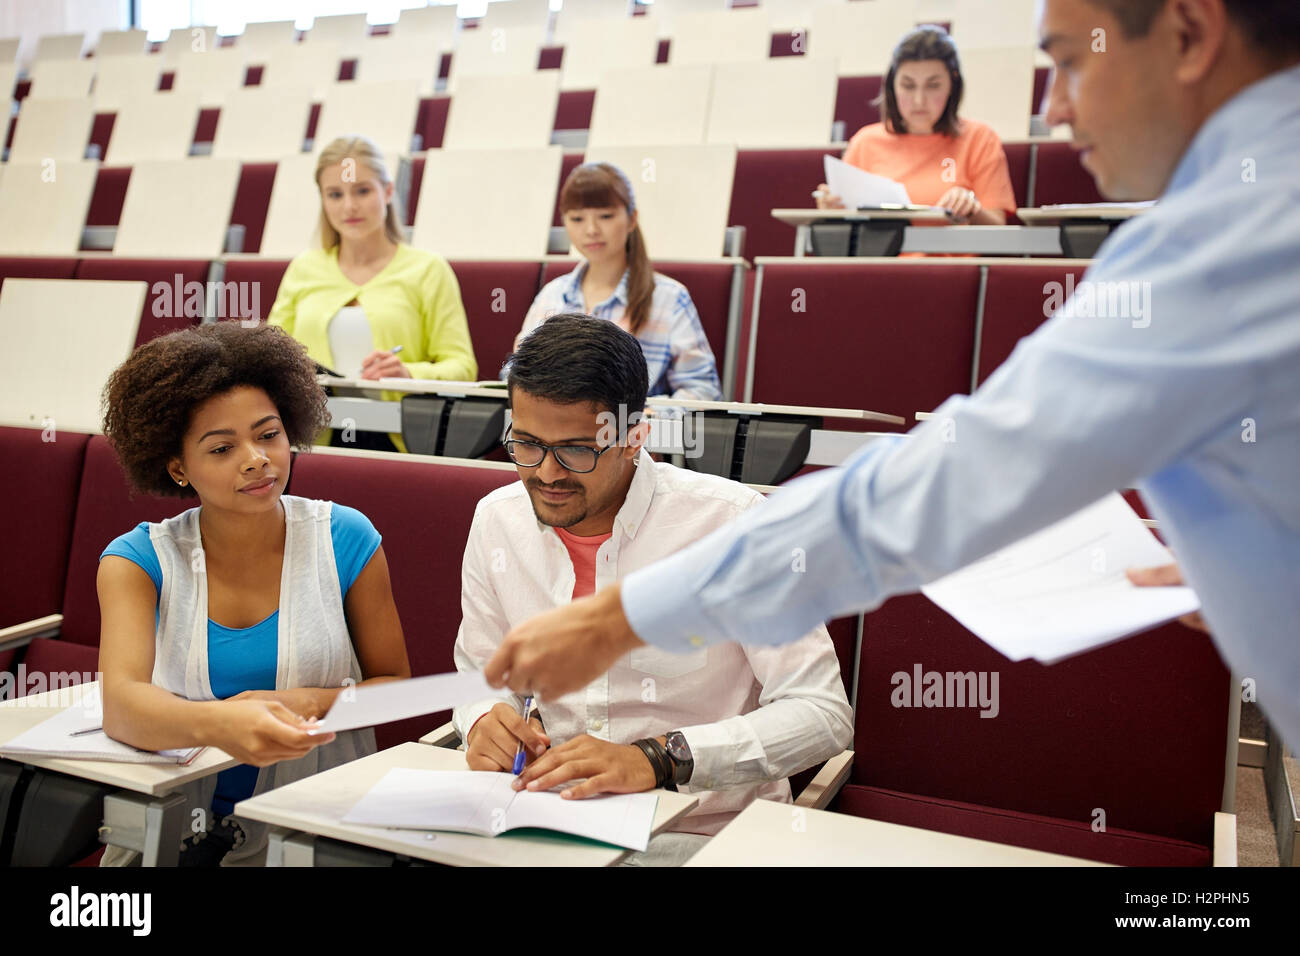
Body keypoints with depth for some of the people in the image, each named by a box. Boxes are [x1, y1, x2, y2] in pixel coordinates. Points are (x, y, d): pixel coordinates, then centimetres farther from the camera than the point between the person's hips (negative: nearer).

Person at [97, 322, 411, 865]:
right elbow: (120, 705, -15)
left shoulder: (344, 540, 0)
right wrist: (216, 724, -35)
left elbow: (395, 687, 6)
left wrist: (310, 704, -13)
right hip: (176, 826, 1)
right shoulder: (140, 560, 1)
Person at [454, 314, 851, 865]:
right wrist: (486, 723, -8)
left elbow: (823, 714, -14)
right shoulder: (496, 520, 2)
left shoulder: (729, 521, -13)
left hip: (706, 833, -2)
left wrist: (657, 758, -26)